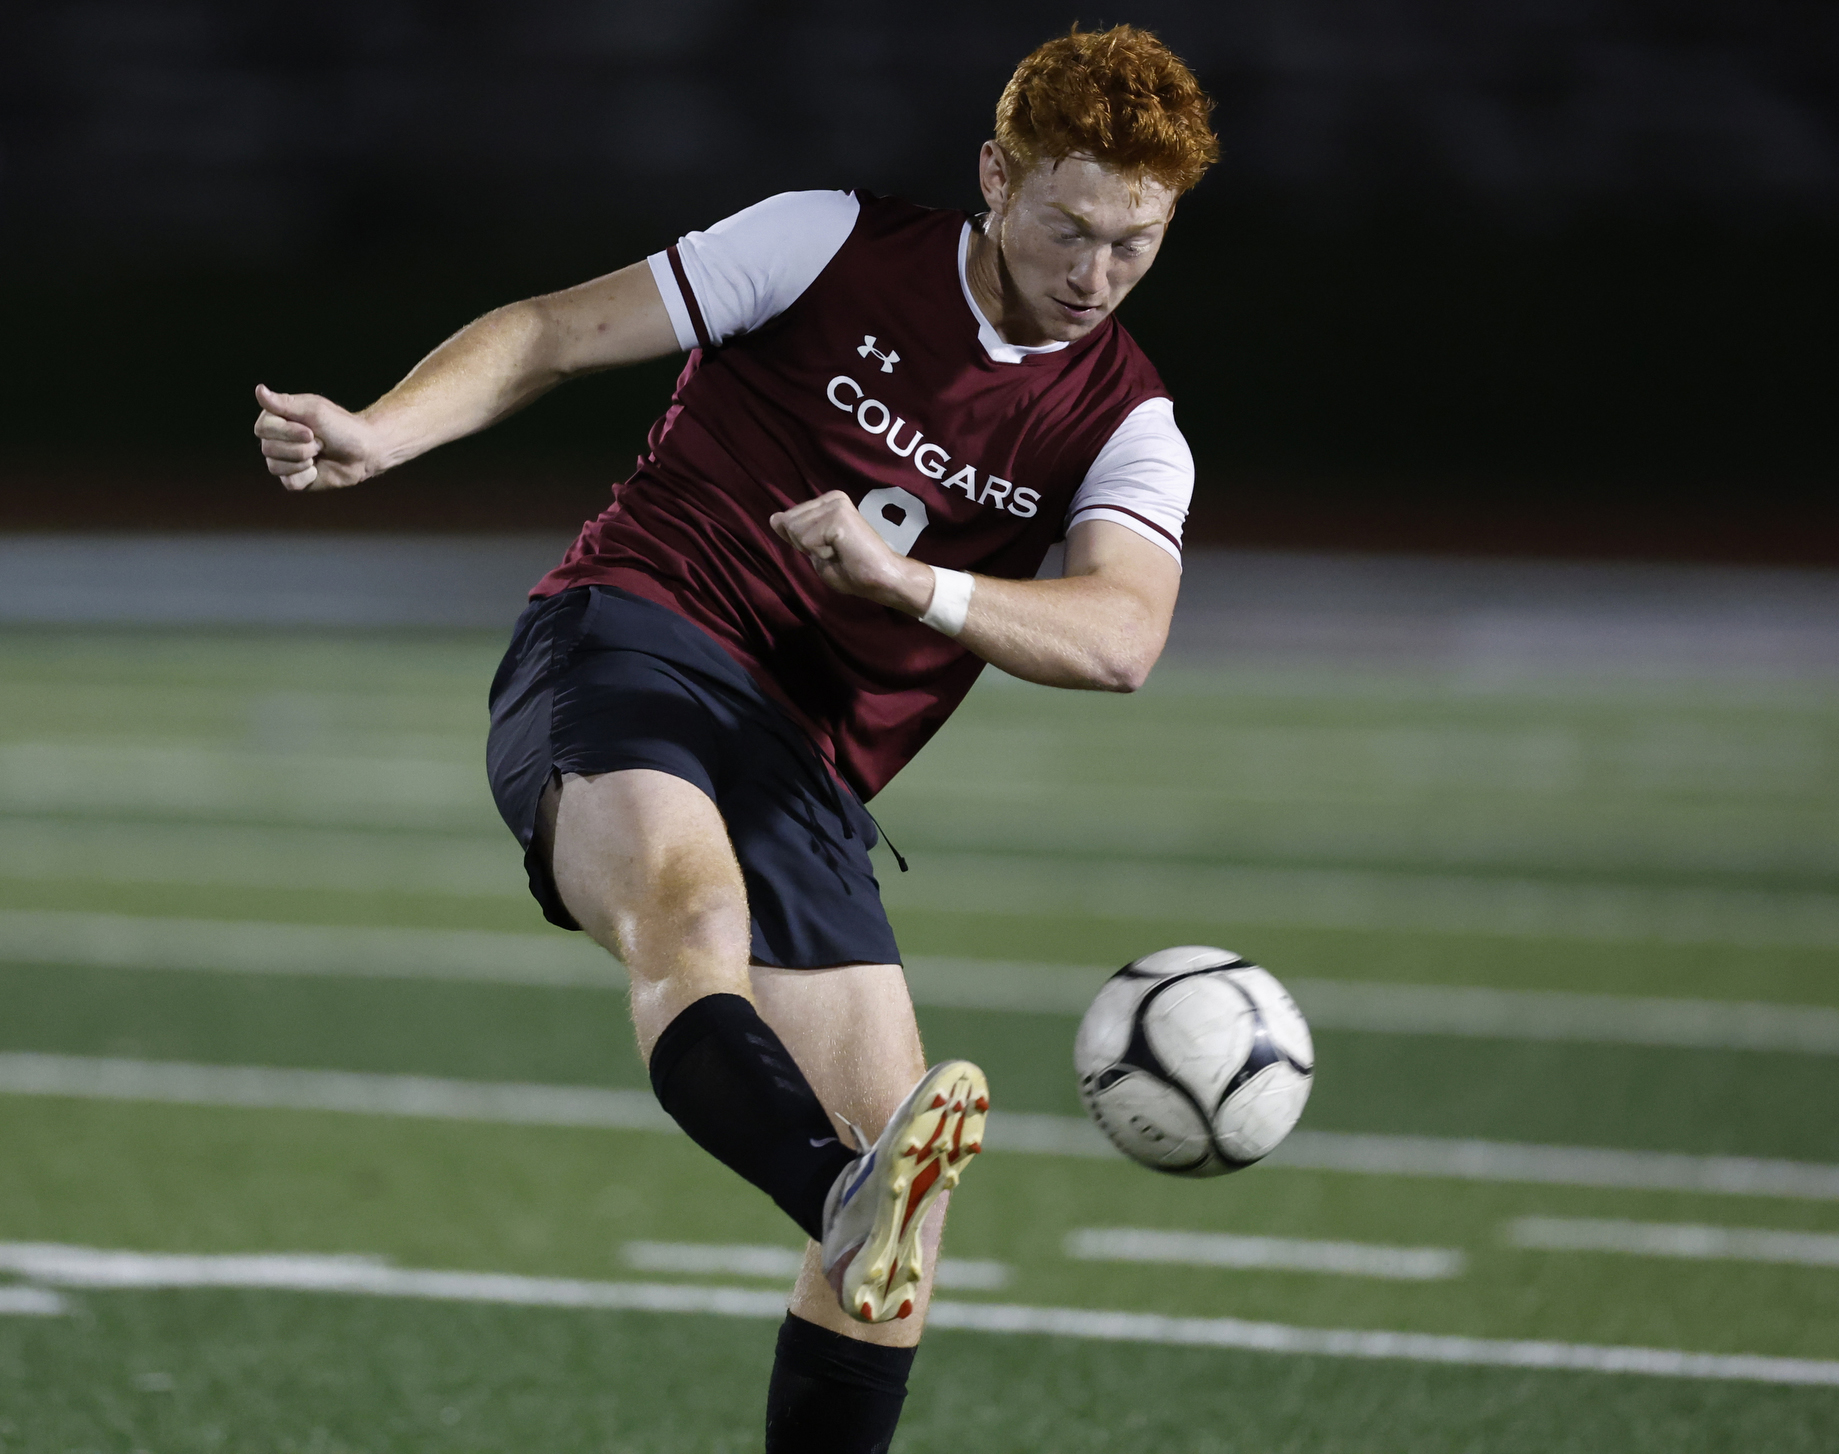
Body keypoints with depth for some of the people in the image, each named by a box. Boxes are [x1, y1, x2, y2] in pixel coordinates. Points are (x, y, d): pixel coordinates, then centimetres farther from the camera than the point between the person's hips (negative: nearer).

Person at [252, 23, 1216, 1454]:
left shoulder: (1128, 427, 7)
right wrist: (379, 434, -12)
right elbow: (554, 332, 5)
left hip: (808, 772, 5)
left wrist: (907, 581, -27)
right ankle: (850, 1213, -66)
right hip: (625, 643, -5)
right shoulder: (836, 246, 2)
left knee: (896, 1173, -6)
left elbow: (1120, 635, -11)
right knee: (692, 906, -39)